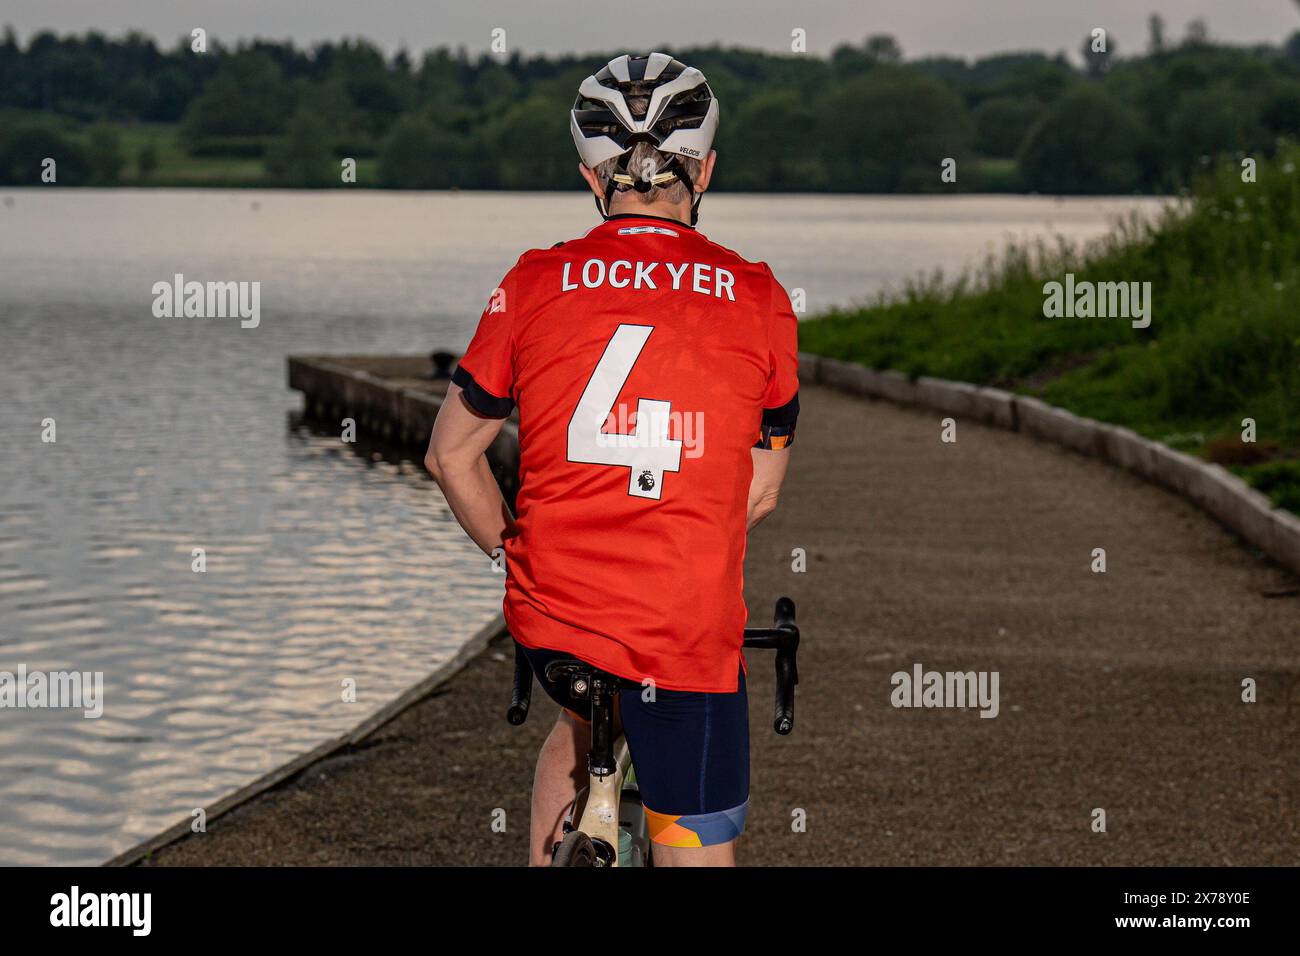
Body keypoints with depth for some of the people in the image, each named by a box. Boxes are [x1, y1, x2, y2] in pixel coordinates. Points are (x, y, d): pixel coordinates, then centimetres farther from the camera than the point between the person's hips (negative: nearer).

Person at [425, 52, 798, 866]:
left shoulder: (535, 284, 1)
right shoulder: (760, 299, 0)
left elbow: (452, 455, 9)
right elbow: (759, 494, 9)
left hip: (551, 619, 2)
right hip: (689, 634, -2)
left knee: (579, 724, 36)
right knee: (699, 855, 7)